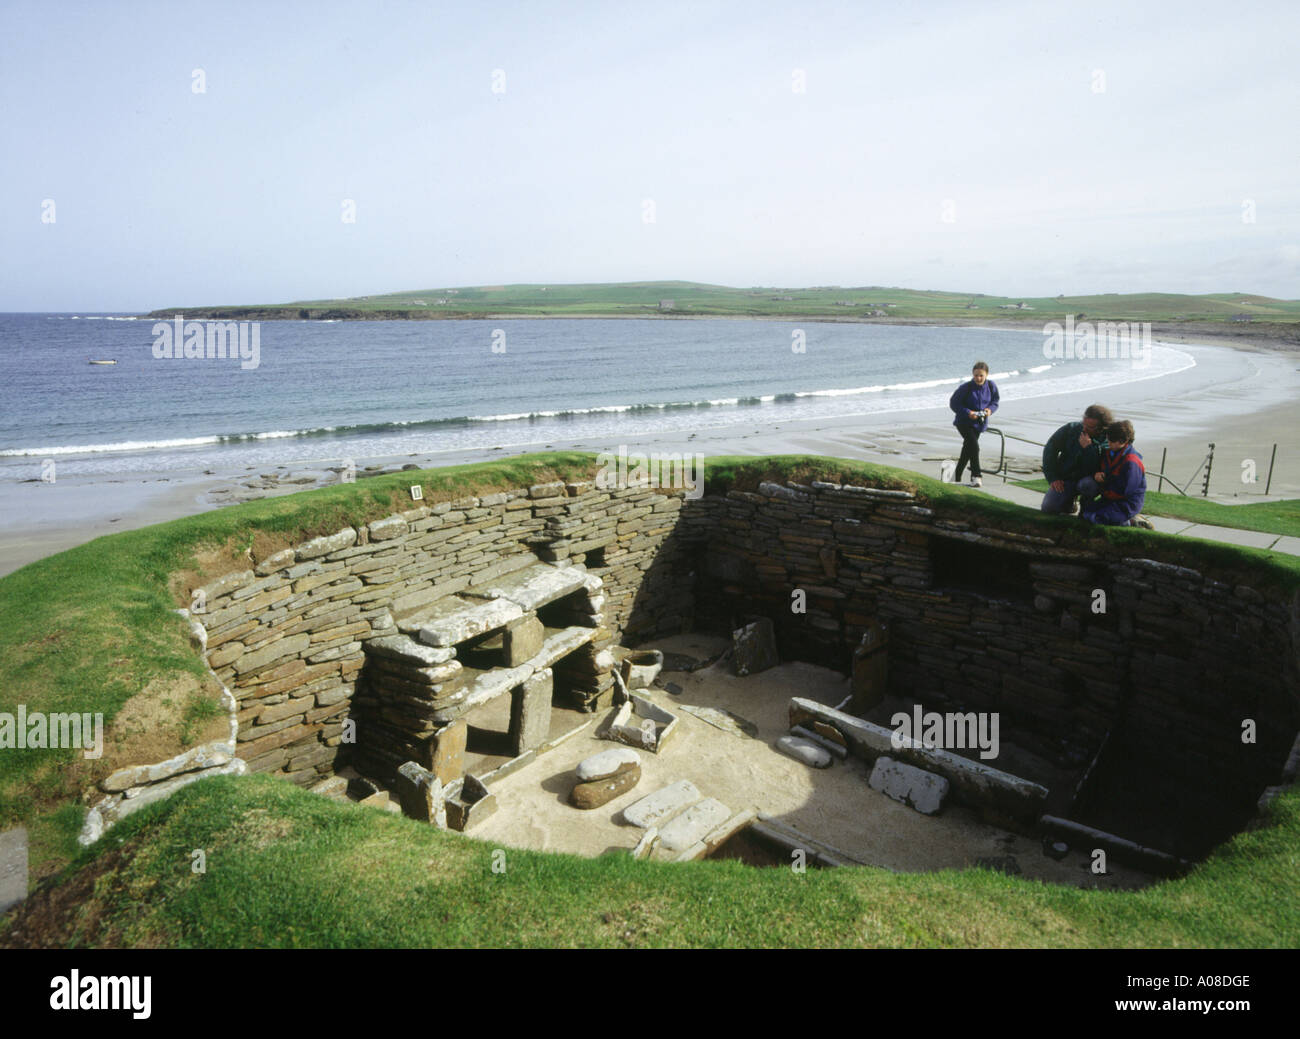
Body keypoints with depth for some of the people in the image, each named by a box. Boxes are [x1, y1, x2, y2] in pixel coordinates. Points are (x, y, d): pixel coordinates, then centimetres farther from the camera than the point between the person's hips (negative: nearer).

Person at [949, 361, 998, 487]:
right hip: (964, 422, -5)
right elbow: (954, 403, -13)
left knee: (968, 449, 17)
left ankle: (957, 476, 34)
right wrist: (968, 413, -24)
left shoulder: (991, 386, -5)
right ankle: (976, 476, -15)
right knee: (974, 446, -22)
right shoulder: (966, 387, -19)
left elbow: (995, 402, 9)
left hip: (980, 423, 5)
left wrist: (990, 409, -13)